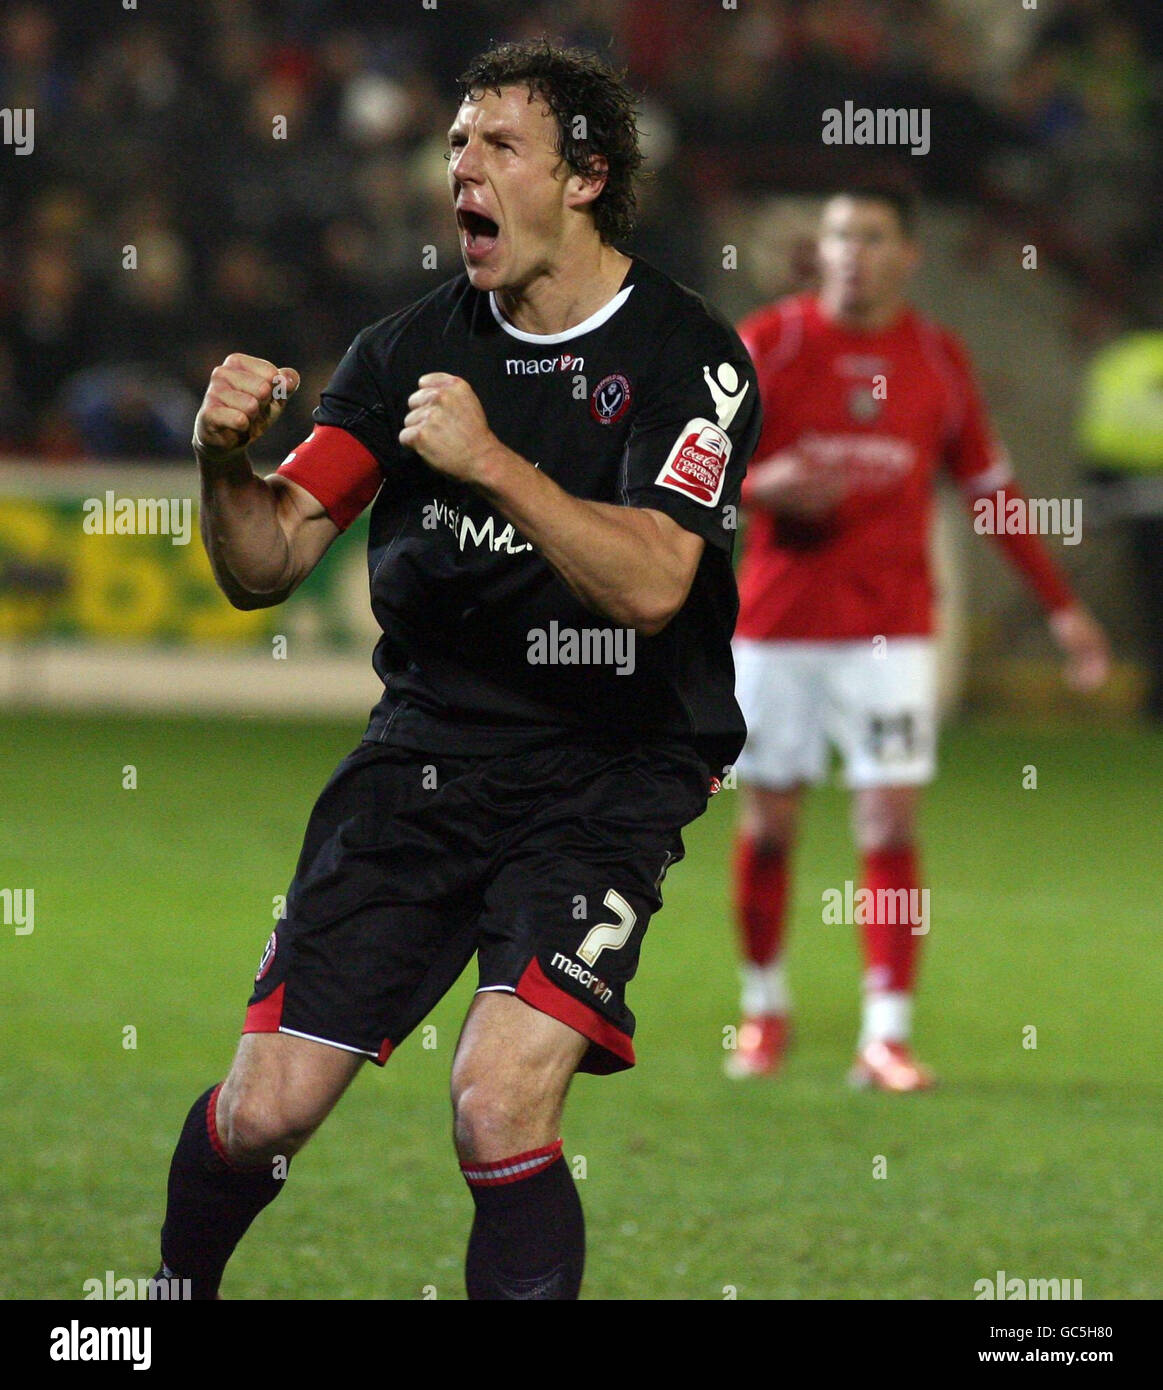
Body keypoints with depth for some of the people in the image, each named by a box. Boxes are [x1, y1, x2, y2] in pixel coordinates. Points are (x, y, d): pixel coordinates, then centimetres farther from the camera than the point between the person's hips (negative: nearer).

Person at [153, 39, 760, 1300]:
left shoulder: (689, 360, -8)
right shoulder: (413, 347, 5)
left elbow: (650, 583, -22)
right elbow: (264, 568, 4)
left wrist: (491, 460, -30)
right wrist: (224, 461, -16)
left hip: (607, 771, -4)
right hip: (427, 748, 4)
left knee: (499, 1108, -24)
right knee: (266, 1108, 0)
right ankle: (176, 1287, 28)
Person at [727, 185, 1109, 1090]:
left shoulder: (938, 360, 5)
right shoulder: (769, 344, -2)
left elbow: (991, 486, 14)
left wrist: (1062, 606, 13)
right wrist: (762, 486, -22)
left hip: (892, 631, 1)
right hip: (776, 623, -1)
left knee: (891, 822, -8)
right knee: (770, 820, 6)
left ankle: (887, 1034, -8)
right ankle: (765, 1006, 26)